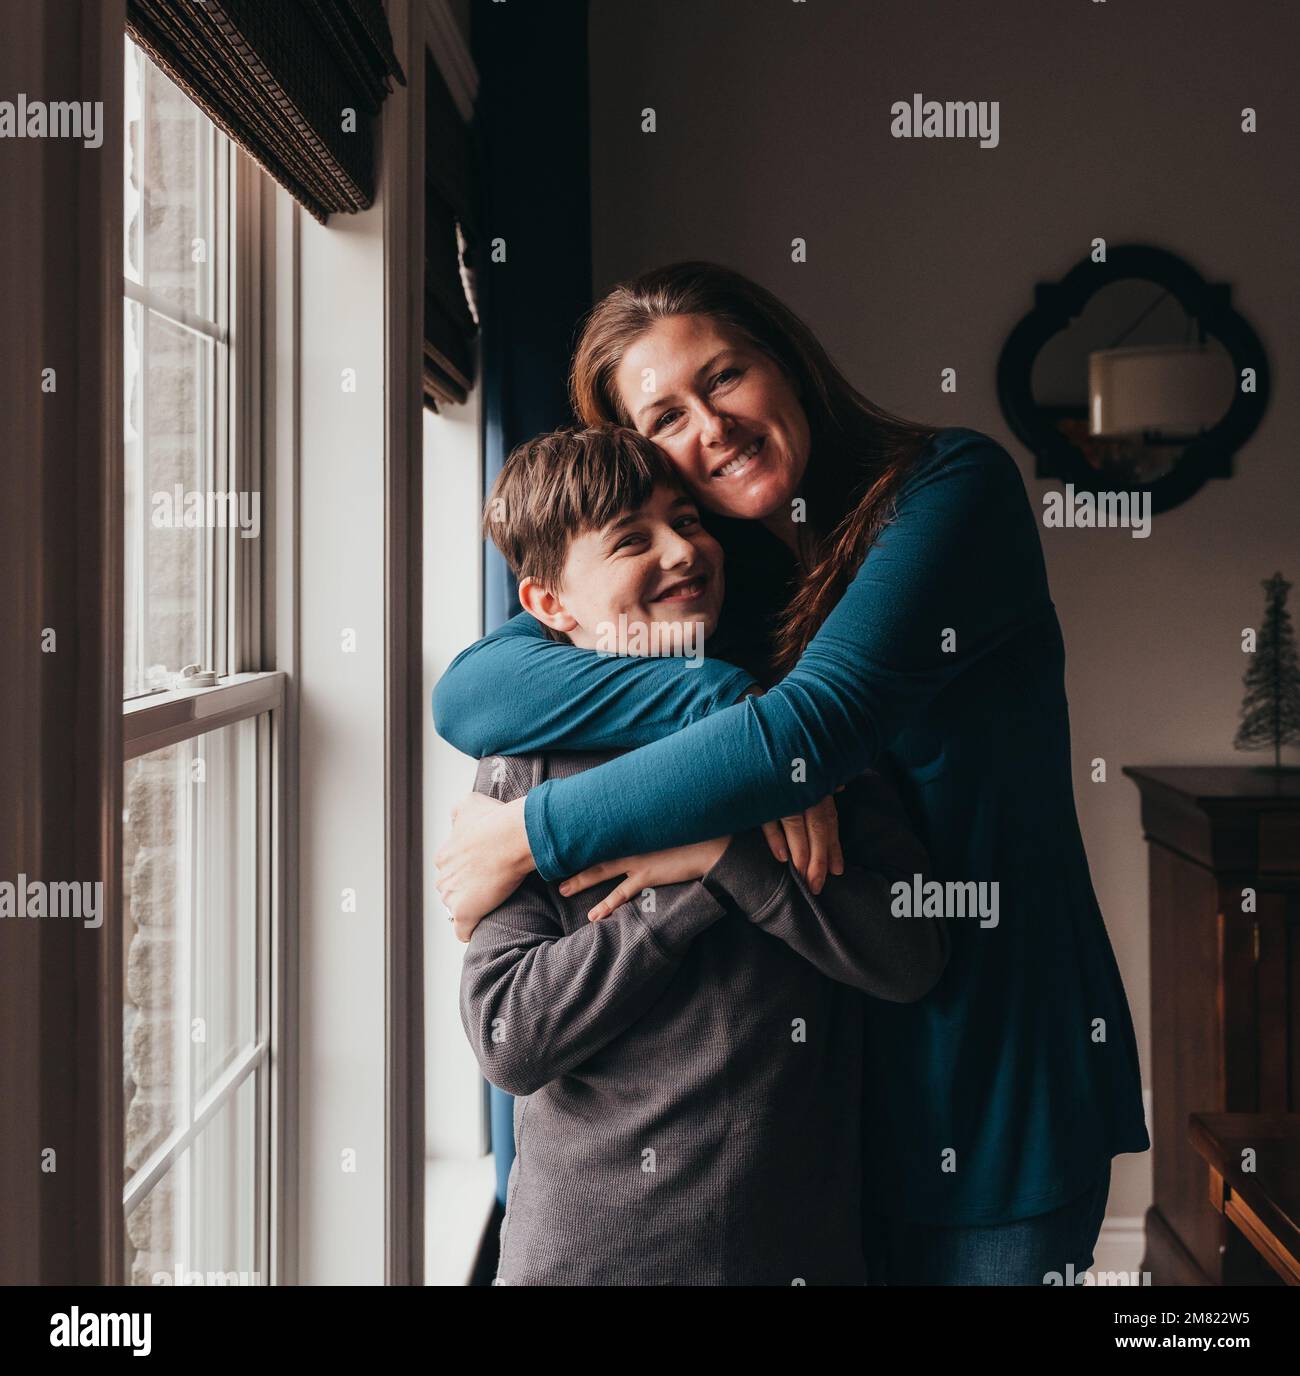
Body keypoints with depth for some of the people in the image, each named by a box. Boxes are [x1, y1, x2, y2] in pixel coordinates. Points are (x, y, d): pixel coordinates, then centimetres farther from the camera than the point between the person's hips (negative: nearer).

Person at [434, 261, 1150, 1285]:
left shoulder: (953, 488, -12)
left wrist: (528, 835, -21)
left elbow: (820, 724, -26)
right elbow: (469, 694, -13)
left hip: (1001, 1058, -3)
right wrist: (722, 704, -28)